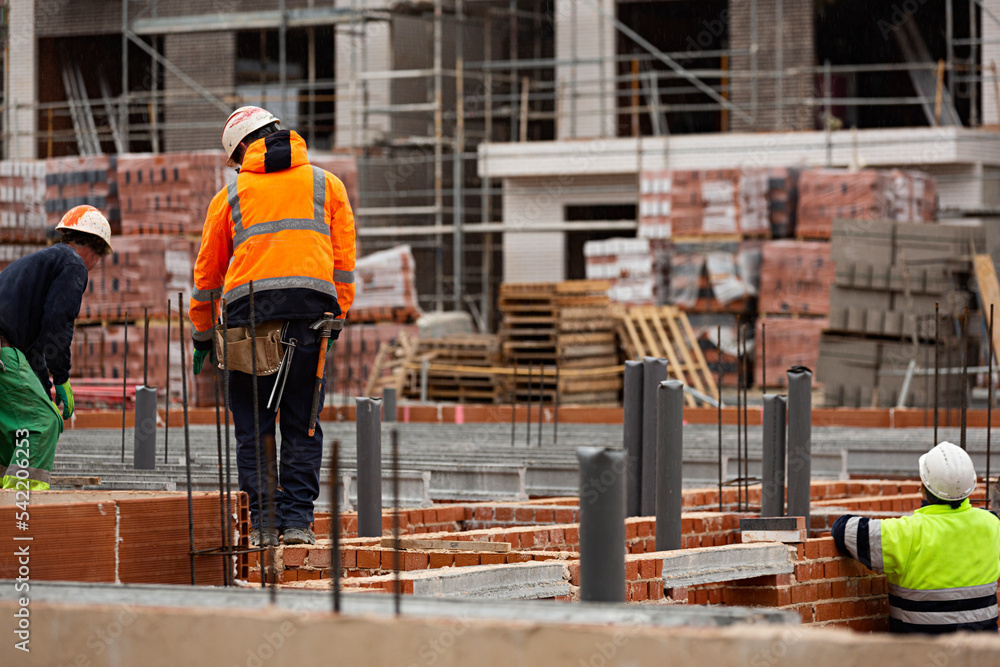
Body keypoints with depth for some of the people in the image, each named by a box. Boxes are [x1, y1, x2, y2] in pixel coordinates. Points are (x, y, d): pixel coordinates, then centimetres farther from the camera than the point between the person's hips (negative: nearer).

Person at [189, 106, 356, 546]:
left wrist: (202, 336, 30)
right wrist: (336, 318, 15)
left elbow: (207, 272, 21)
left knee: (253, 426, 7)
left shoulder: (231, 194, 17)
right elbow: (344, 258, 12)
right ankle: (297, 519, 0)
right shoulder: (326, 184, 19)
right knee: (301, 424, 6)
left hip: (248, 304, 0)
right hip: (311, 304, 1)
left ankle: (263, 521, 1)